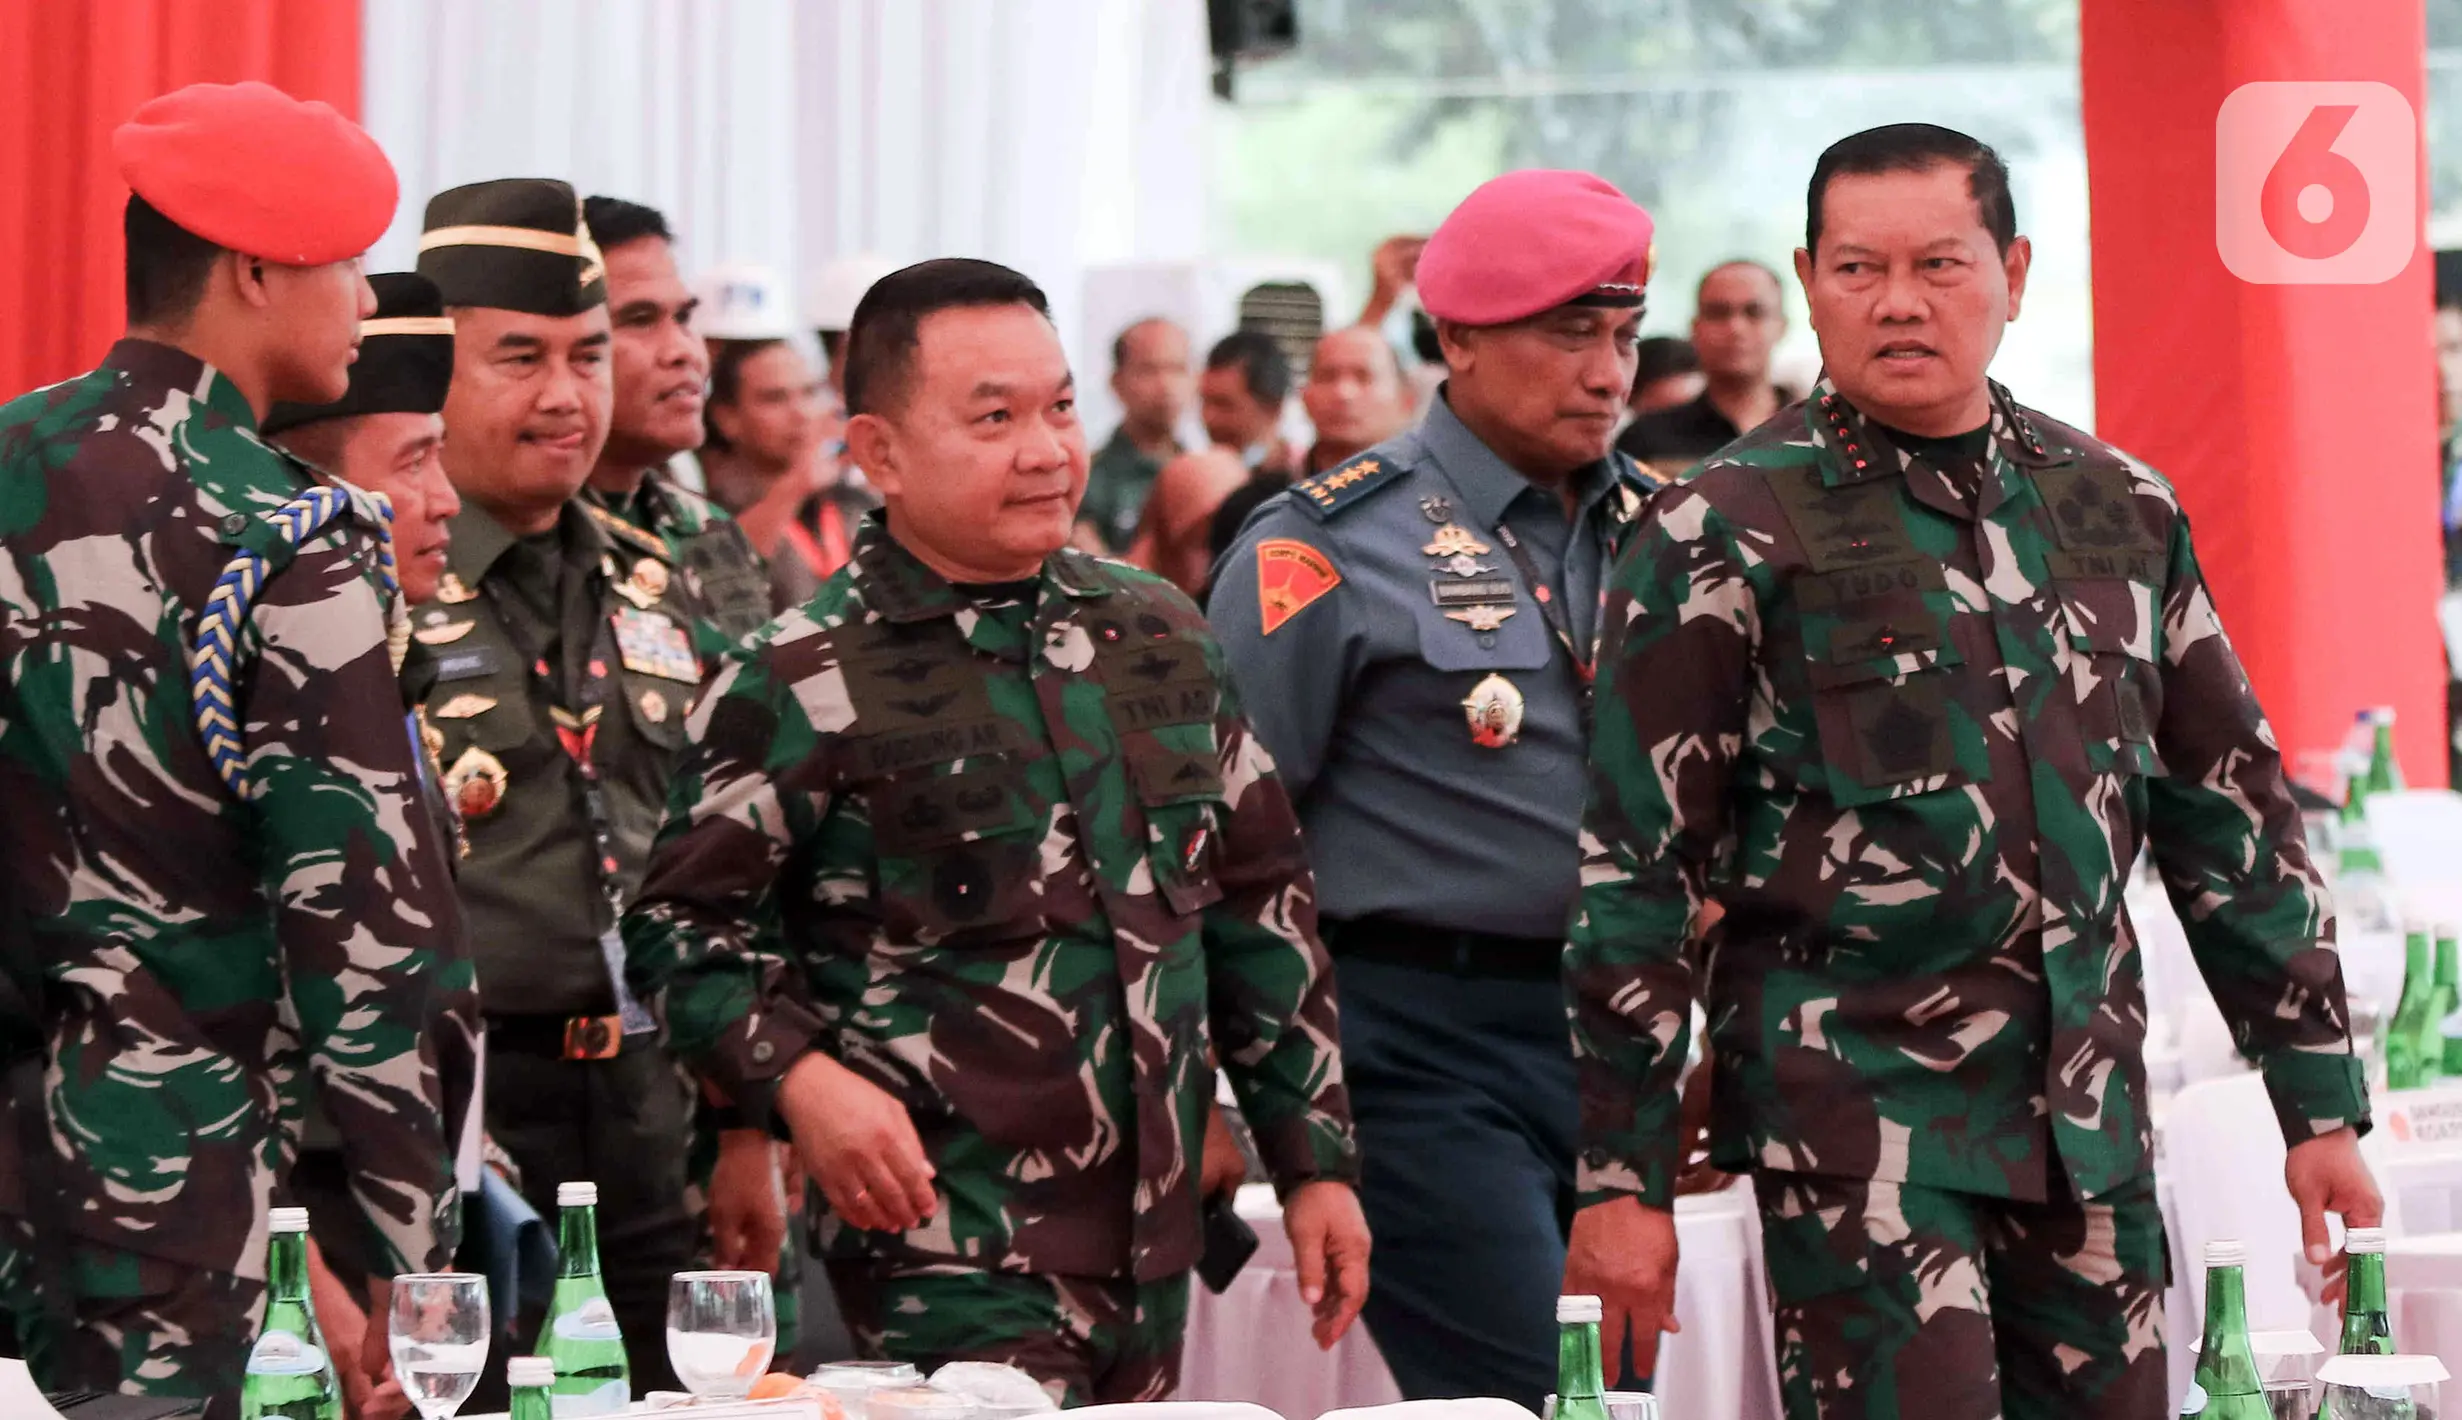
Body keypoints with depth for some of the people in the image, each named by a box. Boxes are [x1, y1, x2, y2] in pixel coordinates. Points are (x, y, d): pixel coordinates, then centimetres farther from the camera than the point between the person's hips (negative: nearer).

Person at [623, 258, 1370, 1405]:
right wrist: (799, 1076, -20)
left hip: (1151, 1254, 6)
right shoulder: (802, 686, -5)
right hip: (951, 1263, -6)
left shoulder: (1159, 636, 12)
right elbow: (685, 924, -2)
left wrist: (1315, 1161, 14)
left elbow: (1260, 907, 17)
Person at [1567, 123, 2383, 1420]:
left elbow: (2235, 819, 15)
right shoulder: (1728, 535, -4)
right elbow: (1636, 865, -4)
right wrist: (1622, 1175, -8)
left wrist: (2321, 1104, 12)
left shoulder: (2119, 513, 10)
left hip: (2086, 1103, 5)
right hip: (1853, 1081, -4)